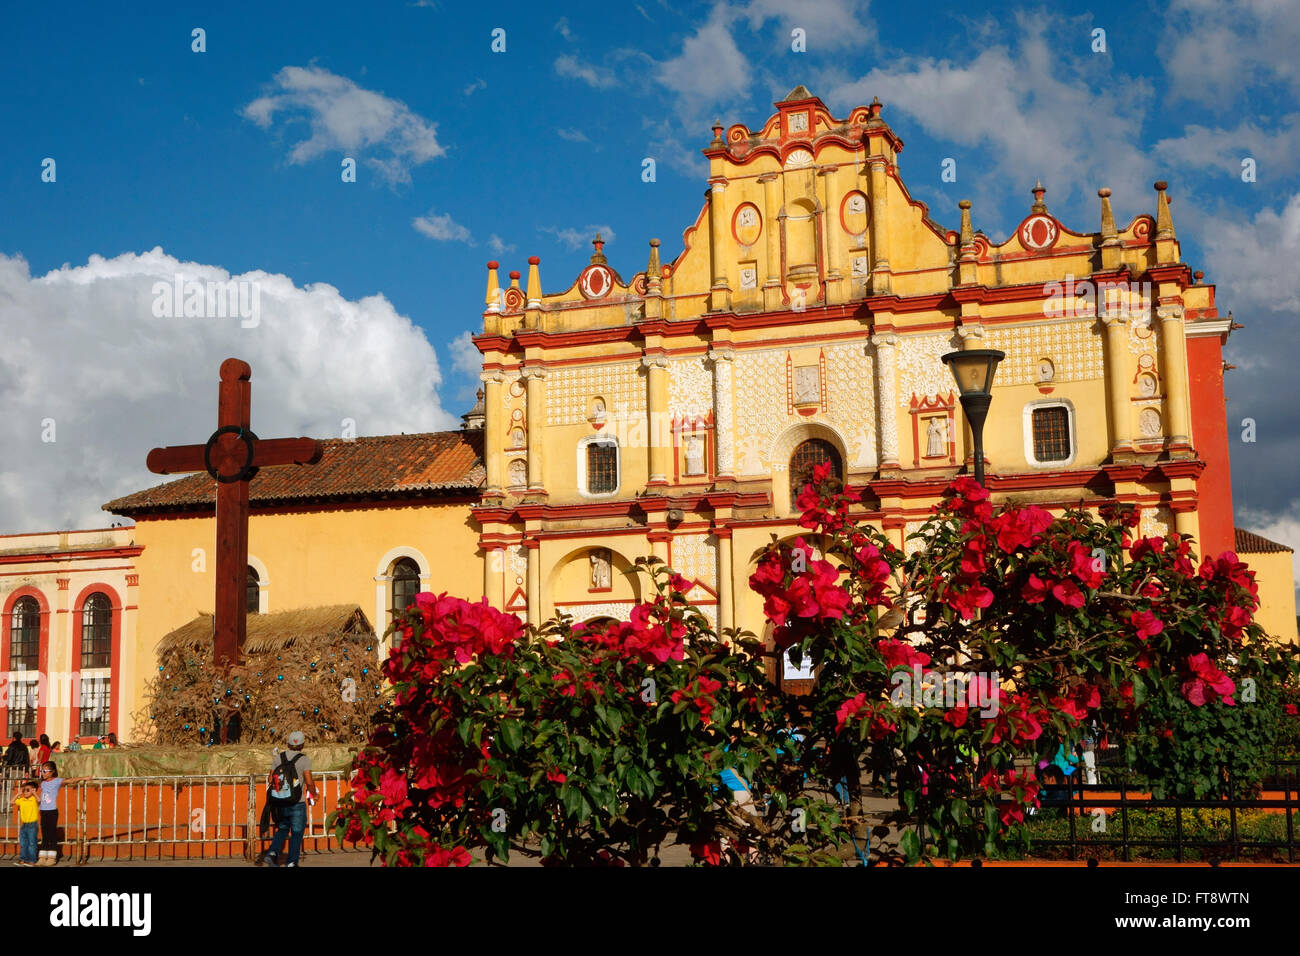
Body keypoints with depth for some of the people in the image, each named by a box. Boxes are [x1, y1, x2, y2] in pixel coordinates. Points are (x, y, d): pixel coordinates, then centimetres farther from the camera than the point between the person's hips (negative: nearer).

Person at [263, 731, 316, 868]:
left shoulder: (279, 758, 3)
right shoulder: (304, 759, -9)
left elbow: (270, 779, 4)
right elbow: (309, 782, -14)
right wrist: (314, 794, 4)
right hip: (297, 803, -4)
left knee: (282, 829, 20)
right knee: (296, 832, 7)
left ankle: (273, 852, 1)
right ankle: (291, 862, 6)